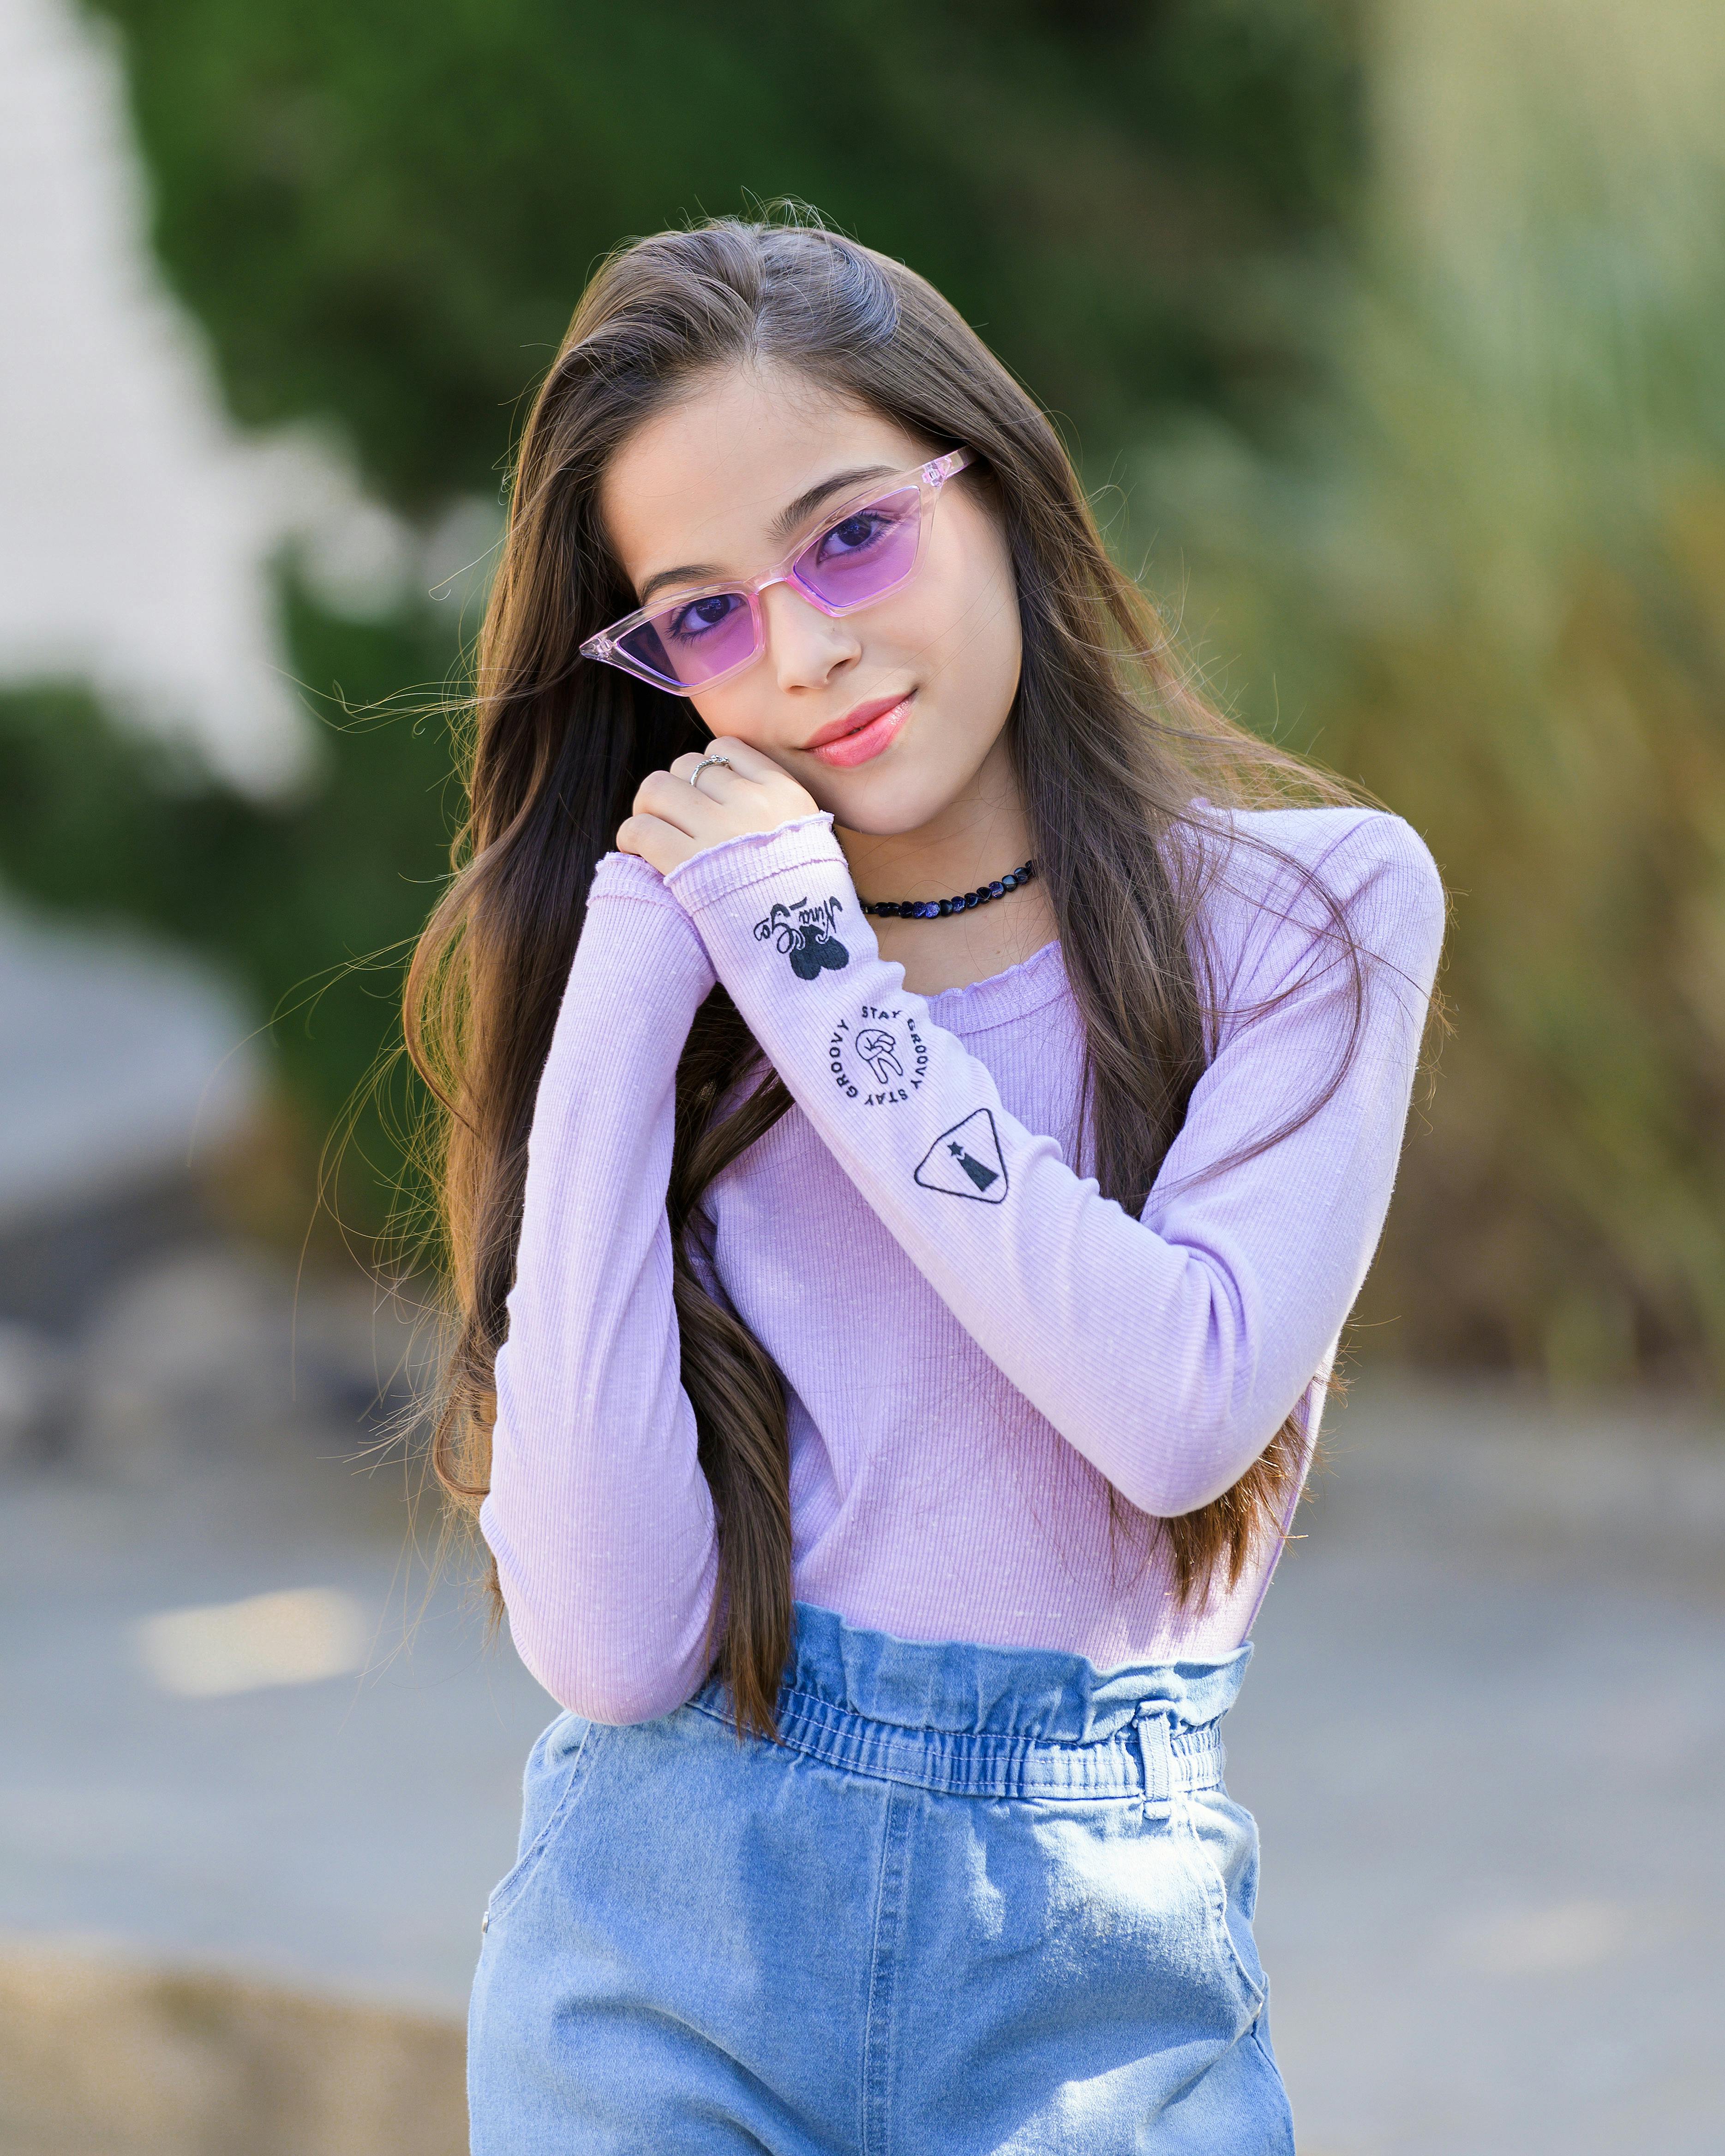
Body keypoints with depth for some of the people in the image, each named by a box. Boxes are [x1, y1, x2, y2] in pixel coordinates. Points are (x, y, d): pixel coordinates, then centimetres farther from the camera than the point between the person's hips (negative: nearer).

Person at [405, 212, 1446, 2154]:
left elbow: (1184, 1407, -18)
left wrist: (811, 967, -13)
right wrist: (623, 1022, -12)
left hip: (1095, 1974, -1)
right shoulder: (653, 984, 2)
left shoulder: (1311, 911, -2)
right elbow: (613, 1644, -10)